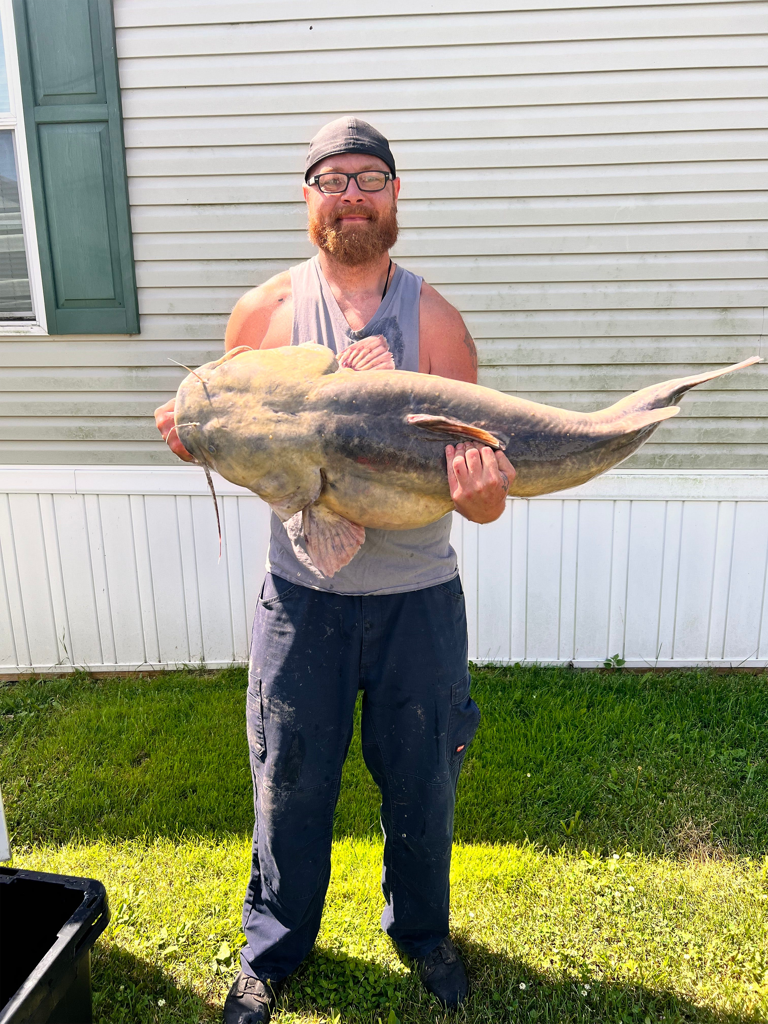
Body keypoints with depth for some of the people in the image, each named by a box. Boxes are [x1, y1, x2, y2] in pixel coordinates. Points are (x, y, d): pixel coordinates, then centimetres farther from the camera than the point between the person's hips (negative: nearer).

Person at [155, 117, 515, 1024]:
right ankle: (273, 948, 42)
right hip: (301, 593, 1)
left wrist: (483, 494, -31)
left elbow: (478, 488, -8)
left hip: (418, 597, 0)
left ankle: (422, 930, 46)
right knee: (290, 783, 14)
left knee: (420, 780, 16)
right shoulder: (263, 312, -1)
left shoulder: (434, 319, -4)